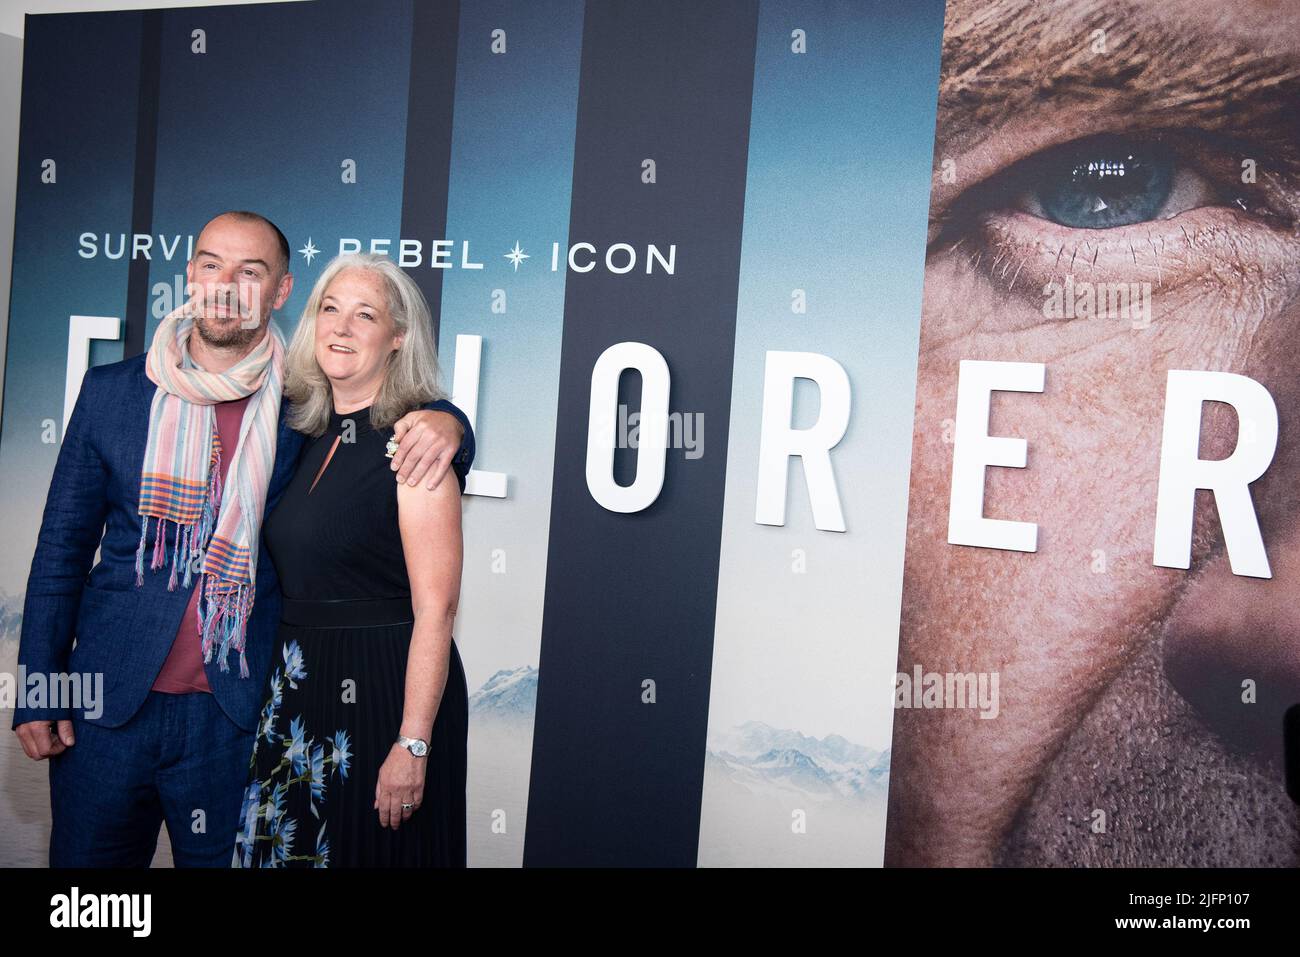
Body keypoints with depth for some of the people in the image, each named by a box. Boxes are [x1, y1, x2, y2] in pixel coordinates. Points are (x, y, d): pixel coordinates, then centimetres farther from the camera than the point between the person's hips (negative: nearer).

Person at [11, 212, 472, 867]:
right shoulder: (113, 391, 2)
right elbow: (64, 544, 6)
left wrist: (442, 421, -18)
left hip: (236, 714, -1)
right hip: (105, 703, 2)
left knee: (219, 857, 11)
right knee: (86, 856, 14)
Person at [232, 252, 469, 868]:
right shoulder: (306, 436, 8)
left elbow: (434, 610, -18)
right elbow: (296, 579, 14)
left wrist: (412, 746, -21)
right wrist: (278, 689, 7)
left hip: (384, 693, -7)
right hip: (296, 694, 7)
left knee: (375, 848, 8)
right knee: (292, 849, 17)